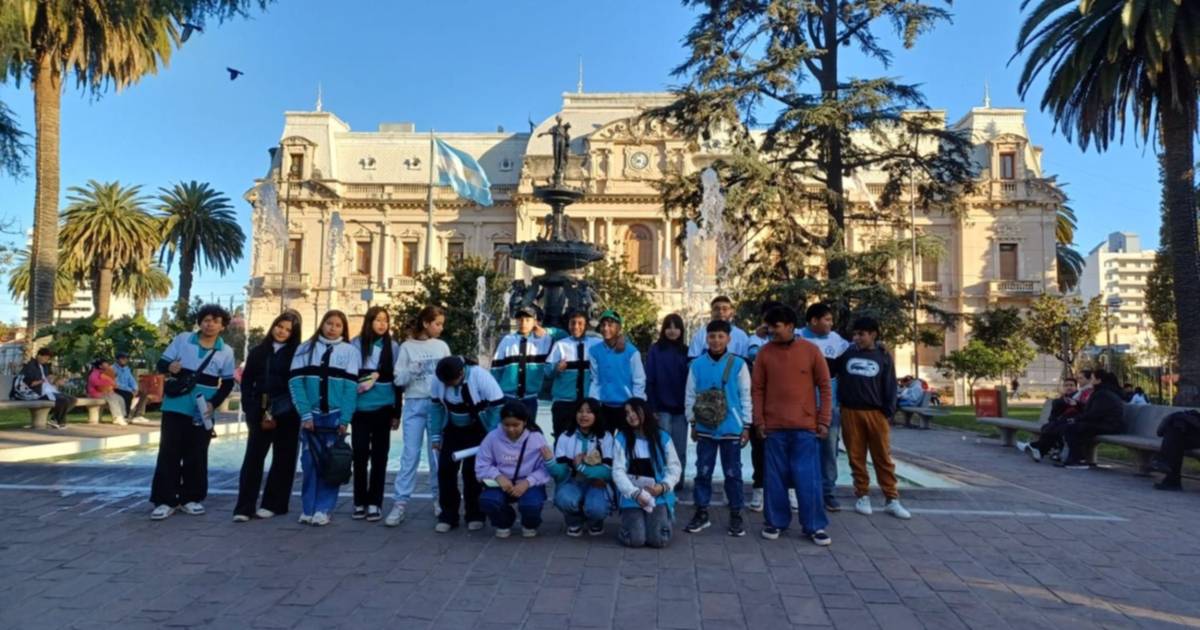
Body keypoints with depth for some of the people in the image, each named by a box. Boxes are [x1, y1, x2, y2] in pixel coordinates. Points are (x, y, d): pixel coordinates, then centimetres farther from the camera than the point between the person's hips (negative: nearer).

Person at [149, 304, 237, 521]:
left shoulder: (226, 351, 2)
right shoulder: (182, 339, 0)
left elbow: (228, 383, 7)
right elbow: (161, 364, 2)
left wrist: (213, 403, -7)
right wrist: (169, 367, -22)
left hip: (202, 411, 1)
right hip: (175, 407, -1)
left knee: (196, 455, 7)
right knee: (169, 453, -2)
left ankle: (191, 498, 17)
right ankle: (165, 500, 4)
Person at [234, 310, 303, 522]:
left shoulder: (297, 353, 1)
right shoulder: (258, 351, 11)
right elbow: (247, 382, 10)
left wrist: (277, 413, -6)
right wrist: (250, 411, -1)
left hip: (287, 414, -2)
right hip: (260, 412, 2)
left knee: (283, 460, 3)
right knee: (253, 458, -2)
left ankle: (273, 504, 11)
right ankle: (244, 507, -2)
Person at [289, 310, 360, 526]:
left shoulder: (350, 351, 1)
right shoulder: (305, 349, 6)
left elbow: (351, 386, -4)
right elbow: (295, 382, -1)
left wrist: (345, 419, -12)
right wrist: (305, 414, -10)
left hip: (335, 415, -1)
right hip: (310, 415, 1)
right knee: (309, 461, 3)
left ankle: (324, 509, 6)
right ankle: (307, 508, 10)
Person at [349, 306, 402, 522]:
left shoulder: (393, 347, 5)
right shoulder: (355, 345, 2)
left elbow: (396, 381, 7)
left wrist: (396, 413, 5)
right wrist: (346, 407, -5)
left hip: (383, 409, 0)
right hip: (360, 409, 0)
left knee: (379, 457, 4)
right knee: (360, 455, 2)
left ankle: (374, 503, 10)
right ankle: (360, 502, 13)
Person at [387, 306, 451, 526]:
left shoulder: (442, 346, 7)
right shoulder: (407, 347, 2)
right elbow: (398, 379, -1)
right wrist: (412, 370, -18)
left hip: (438, 404, 1)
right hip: (414, 405, -1)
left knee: (438, 453, 6)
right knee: (410, 455, -3)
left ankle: (439, 498, 18)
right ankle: (400, 502, 1)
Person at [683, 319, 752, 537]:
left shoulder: (738, 364, -3)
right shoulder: (697, 364, 0)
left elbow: (746, 396, 1)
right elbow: (690, 395, 7)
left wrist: (746, 426, 0)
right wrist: (692, 422, 6)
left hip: (731, 429, -1)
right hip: (705, 428, 1)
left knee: (733, 473, 7)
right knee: (703, 471, 8)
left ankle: (736, 514, 19)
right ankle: (701, 512, 20)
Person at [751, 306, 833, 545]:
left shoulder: (811, 350, 0)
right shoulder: (765, 353, 3)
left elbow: (824, 387, 3)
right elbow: (757, 389, 4)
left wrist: (824, 421, -2)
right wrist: (759, 421, -2)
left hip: (806, 426, -1)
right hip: (774, 427, 1)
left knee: (808, 478, 2)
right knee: (776, 477, 7)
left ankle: (814, 526, 12)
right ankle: (775, 522, 19)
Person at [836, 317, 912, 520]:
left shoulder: (883, 357, 5)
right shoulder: (847, 353, 6)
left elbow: (890, 387, 5)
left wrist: (888, 412, -1)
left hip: (875, 413, -1)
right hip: (850, 412, 1)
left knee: (883, 457, 2)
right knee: (856, 457, 5)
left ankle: (892, 500, 7)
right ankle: (863, 496, 15)